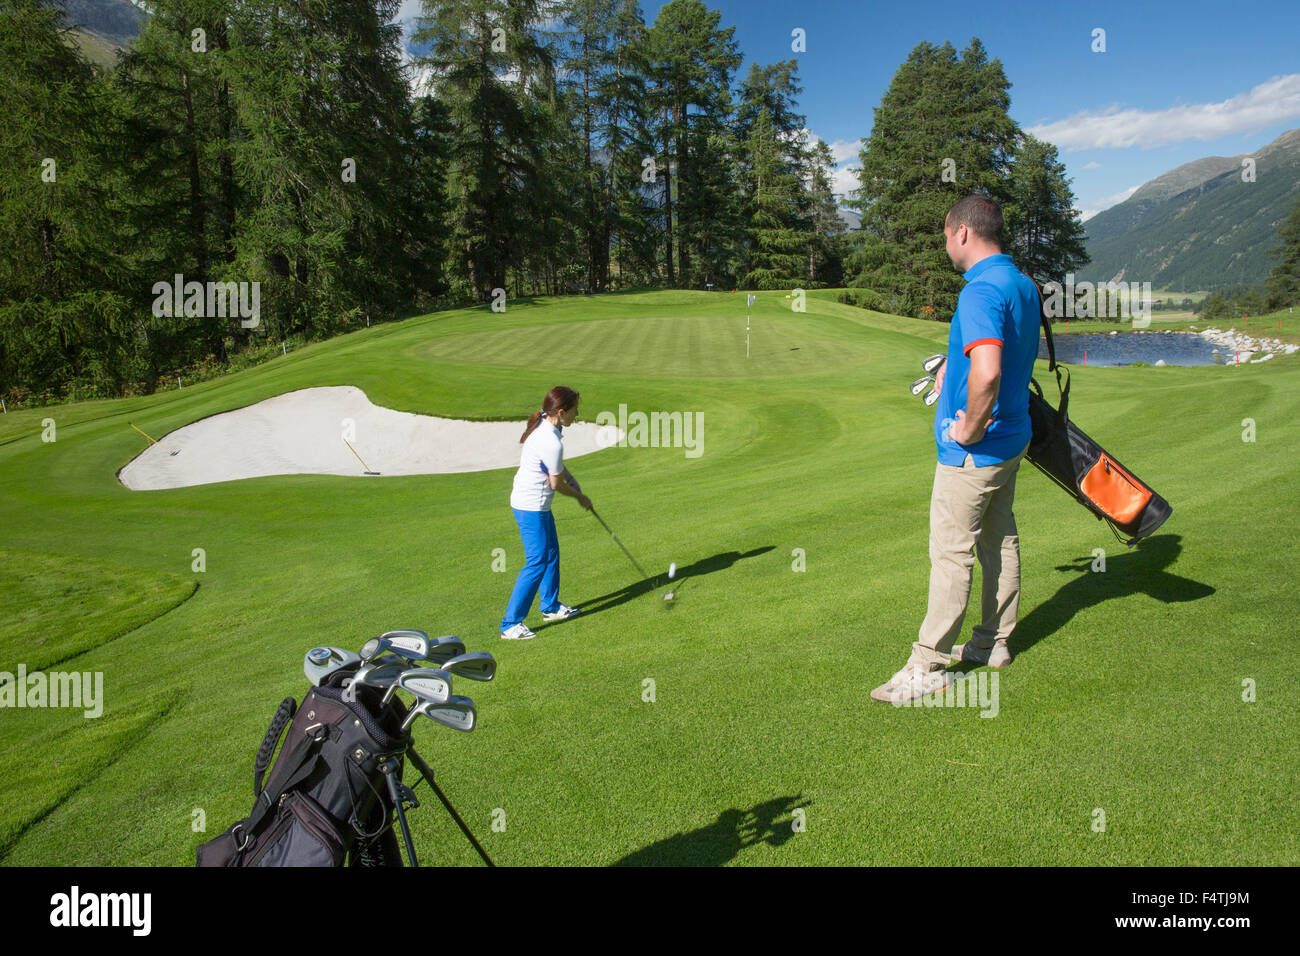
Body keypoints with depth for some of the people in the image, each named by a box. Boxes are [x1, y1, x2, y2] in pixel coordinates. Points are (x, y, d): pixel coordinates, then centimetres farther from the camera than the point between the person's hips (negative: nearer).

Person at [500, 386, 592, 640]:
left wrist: (571, 480, 7)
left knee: (551, 552, 21)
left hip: (537, 505, 10)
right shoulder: (551, 443, -27)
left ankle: (551, 607, 38)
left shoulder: (542, 424, 2)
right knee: (537, 562, -8)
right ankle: (511, 624, -4)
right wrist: (580, 497, 2)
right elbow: (556, 484, -14)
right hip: (531, 507, -10)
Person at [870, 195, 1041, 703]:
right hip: (1012, 437, 10)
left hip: (973, 450, -10)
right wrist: (953, 361, 18)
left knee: (951, 552, -4)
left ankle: (929, 664, 4)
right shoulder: (1023, 284, 9)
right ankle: (994, 641, 30)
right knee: (999, 540, 17)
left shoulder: (982, 291, -23)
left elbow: (987, 372, -38)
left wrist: (970, 428, -24)